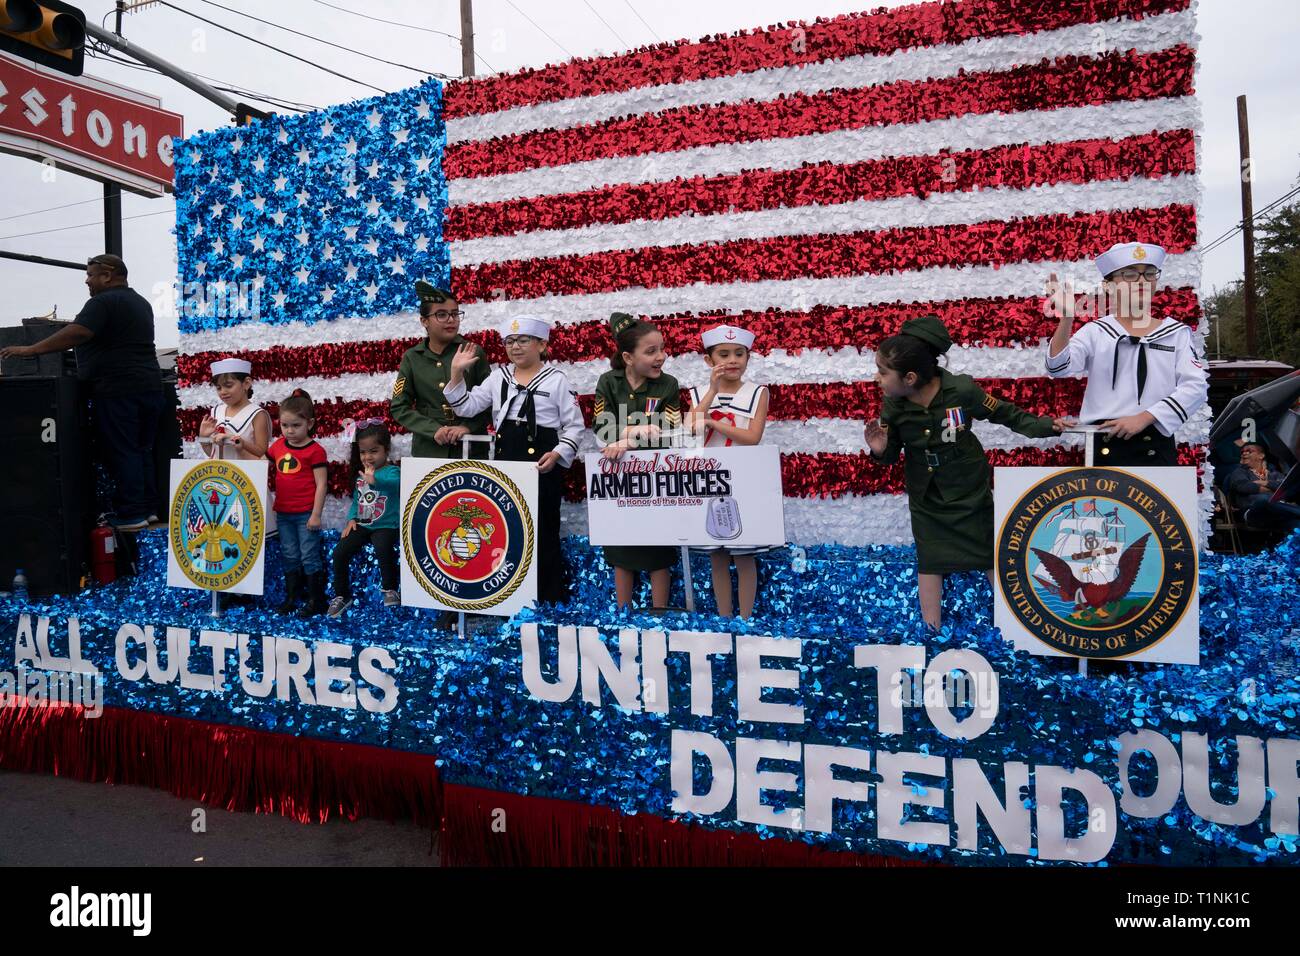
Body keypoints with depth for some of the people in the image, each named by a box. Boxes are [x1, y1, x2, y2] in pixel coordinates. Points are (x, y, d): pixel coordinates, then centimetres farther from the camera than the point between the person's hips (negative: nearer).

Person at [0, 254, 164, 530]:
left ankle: (131, 515, -4)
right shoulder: (140, 302, 20)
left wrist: (31, 350, -20)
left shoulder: (103, 302, -9)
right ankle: (148, 508, 13)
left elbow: (77, 333, -22)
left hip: (117, 390, -9)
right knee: (142, 450, 11)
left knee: (121, 453, -5)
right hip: (148, 385, 9)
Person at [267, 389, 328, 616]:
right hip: (283, 513, 6)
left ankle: (317, 601, 10)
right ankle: (291, 597, 26)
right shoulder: (278, 446, 7)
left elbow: (321, 484, -12)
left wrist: (316, 514, -14)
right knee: (289, 556, 15)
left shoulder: (315, 450, -10)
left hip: (306, 514, -6)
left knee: (309, 556, 0)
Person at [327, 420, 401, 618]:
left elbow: (396, 481, -35)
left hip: (385, 526, -6)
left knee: (383, 549, -34)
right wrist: (352, 519, 3)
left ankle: (390, 589, -8)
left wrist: (374, 479, -53)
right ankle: (342, 595, 12)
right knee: (340, 552, -8)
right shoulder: (359, 474, 14)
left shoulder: (392, 471, -9)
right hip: (361, 525, 7)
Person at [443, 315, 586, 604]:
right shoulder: (498, 377, 10)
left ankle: (550, 599, 14)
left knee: (543, 533, 2)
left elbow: (575, 426, -2)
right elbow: (467, 408, 8)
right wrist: (457, 374, -2)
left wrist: (558, 454, -15)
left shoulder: (556, 380, -3)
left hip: (542, 466, -5)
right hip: (504, 464, 5)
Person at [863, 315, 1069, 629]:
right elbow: (891, 455, -5)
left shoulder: (962, 390, -25)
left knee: (991, 554, 12)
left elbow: (1004, 413, -9)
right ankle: (931, 630, 22)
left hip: (969, 489, -1)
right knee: (929, 559, 9)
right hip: (925, 495, 2)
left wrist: (1044, 425, -17)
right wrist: (880, 450, -27)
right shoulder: (892, 405, -17)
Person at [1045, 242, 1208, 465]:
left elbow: (1196, 386, -1)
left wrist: (1143, 418, -13)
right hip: (1104, 449, -1)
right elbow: (1058, 367, -10)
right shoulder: (1095, 332, 6)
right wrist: (1067, 317, -25)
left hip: (1157, 450, 1)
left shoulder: (1177, 333, 10)